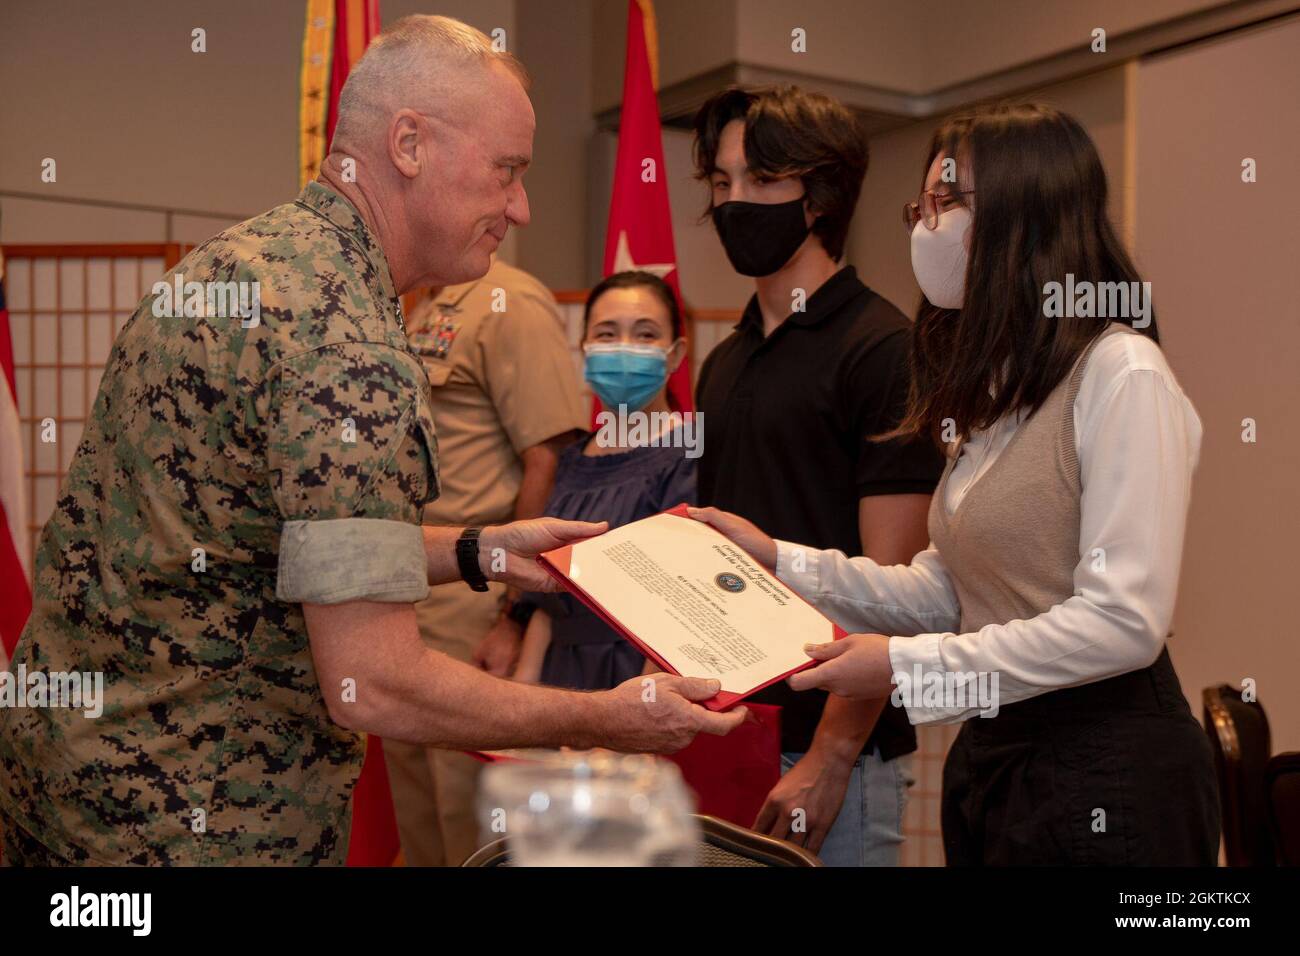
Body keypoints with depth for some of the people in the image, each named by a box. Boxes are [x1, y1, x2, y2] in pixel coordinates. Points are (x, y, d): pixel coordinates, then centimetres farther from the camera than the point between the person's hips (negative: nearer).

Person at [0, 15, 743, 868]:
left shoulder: (241, 255, 4)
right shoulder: (351, 351, -25)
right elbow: (373, 687, -26)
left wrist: (478, 552, 11)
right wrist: (609, 722, -15)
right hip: (199, 820, -9)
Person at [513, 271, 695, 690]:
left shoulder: (687, 457, -10)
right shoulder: (574, 459, 11)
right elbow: (547, 599, 13)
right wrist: (522, 687, 7)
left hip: (644, 675, -5)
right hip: (562, 675, 6)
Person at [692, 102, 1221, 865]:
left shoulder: (1123, 373, -15)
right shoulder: (998, 388, 11)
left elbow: (1125, 622, -21)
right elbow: (946, 593, 9)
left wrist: (908, 666, -19)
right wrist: (780, 560, 1)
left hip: (1105, 773, -7)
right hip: (992, 749, 8)